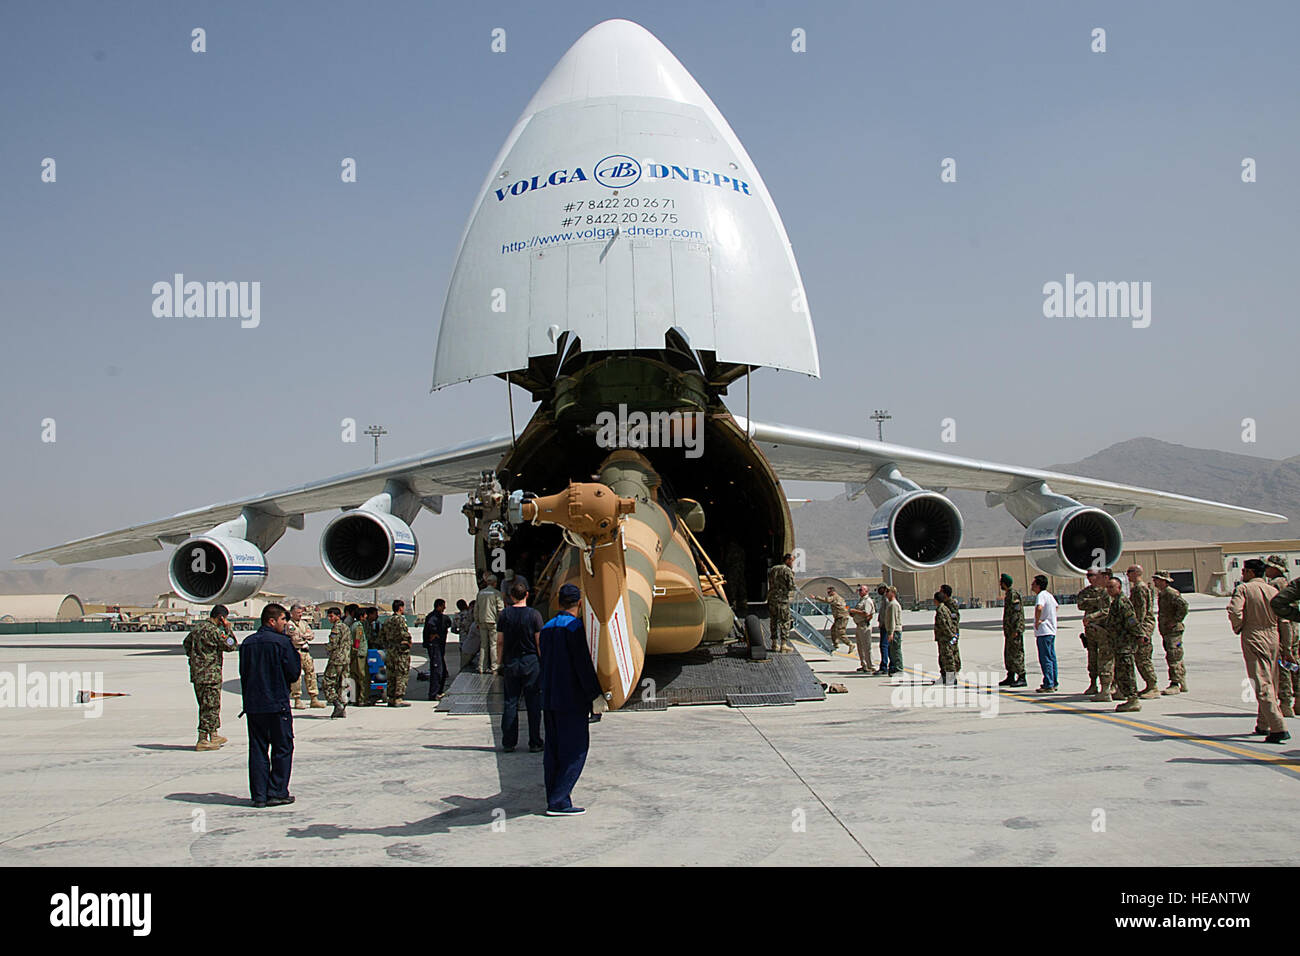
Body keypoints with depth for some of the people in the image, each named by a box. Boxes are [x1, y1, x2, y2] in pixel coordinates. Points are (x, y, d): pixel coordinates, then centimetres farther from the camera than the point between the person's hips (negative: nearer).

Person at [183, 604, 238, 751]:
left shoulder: (198, 628, 11)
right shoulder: (214, 631, -17)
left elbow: (186, 642, 27)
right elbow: (231, 645, -13)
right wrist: (228, 629, -6)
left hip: (196, 673, 9)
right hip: (210, 675, -9)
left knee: (205, 705, 17)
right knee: (210, 707, -3)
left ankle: (214, 735, 27)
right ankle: (202, 741, -2)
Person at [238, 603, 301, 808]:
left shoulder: (247, 643, 7)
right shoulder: (282, 642, -11)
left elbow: (243, 674, 13)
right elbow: (294, 673, -8)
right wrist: (295, 651, 6)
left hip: (252, 705, 5)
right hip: (277, 704, -5)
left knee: (257, 750, 9)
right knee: (282, 749, 6)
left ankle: (259, 795, 9)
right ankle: (277, 792, 4)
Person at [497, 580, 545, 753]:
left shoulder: (504, 614, -1)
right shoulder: (533, 614, -7)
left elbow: (500, 641, 2)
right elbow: (539, 641, -6)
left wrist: (500, 661, 12)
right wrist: (543, 661, 4)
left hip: (510, 663, 2)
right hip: (531, 662, -2)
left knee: (510, 703, 8)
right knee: (533, 704, 4)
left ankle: (508, 743, 9)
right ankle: (534, 743, 5)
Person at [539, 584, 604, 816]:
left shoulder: (546, 628, 13)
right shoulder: (575, 627, -12)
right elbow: (584, 665, -17)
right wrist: (596, 695, -12)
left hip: (549, 699, 8)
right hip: (572, 700, -8)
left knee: (553, 750, 11)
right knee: (575, 750, -3)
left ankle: (553, 800, 14)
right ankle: (559, 802, -7)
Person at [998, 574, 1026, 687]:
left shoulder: (1014, 594, -15)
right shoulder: (1008, 594, 16)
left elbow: (1018, 613, -20)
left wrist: (1016, 630, -23)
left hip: (1015, 630, -10)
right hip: (1009, 630, 10)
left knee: (1016, 653, -8)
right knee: (1008, 653, 13)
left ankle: (1022, 678, -6)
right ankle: (1010, 677, 19)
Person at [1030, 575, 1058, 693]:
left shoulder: (1041, 595, -16)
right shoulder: (1049, 595, 14)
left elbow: (1039, 608, -37)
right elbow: (1056, 606, 33)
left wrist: (1037, 621, -22)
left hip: (1043, 631, -10)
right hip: (1051, 630, 10)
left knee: (1045, 658, -7)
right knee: (1051, 657, 13)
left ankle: (1048, 685, -6)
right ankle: (1053, 683, 19)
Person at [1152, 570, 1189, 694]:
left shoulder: (1171, 593, -15)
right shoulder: (1161, 593, 16)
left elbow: (1183, 605, -27)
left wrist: (1175, 621, -22)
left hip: (1174, 630, -10)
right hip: (1165, 631, 10)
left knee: (1173, 657, -10)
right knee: (1176, 658, 13)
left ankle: (1175, 685, -10)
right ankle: (1182, 684, 20)